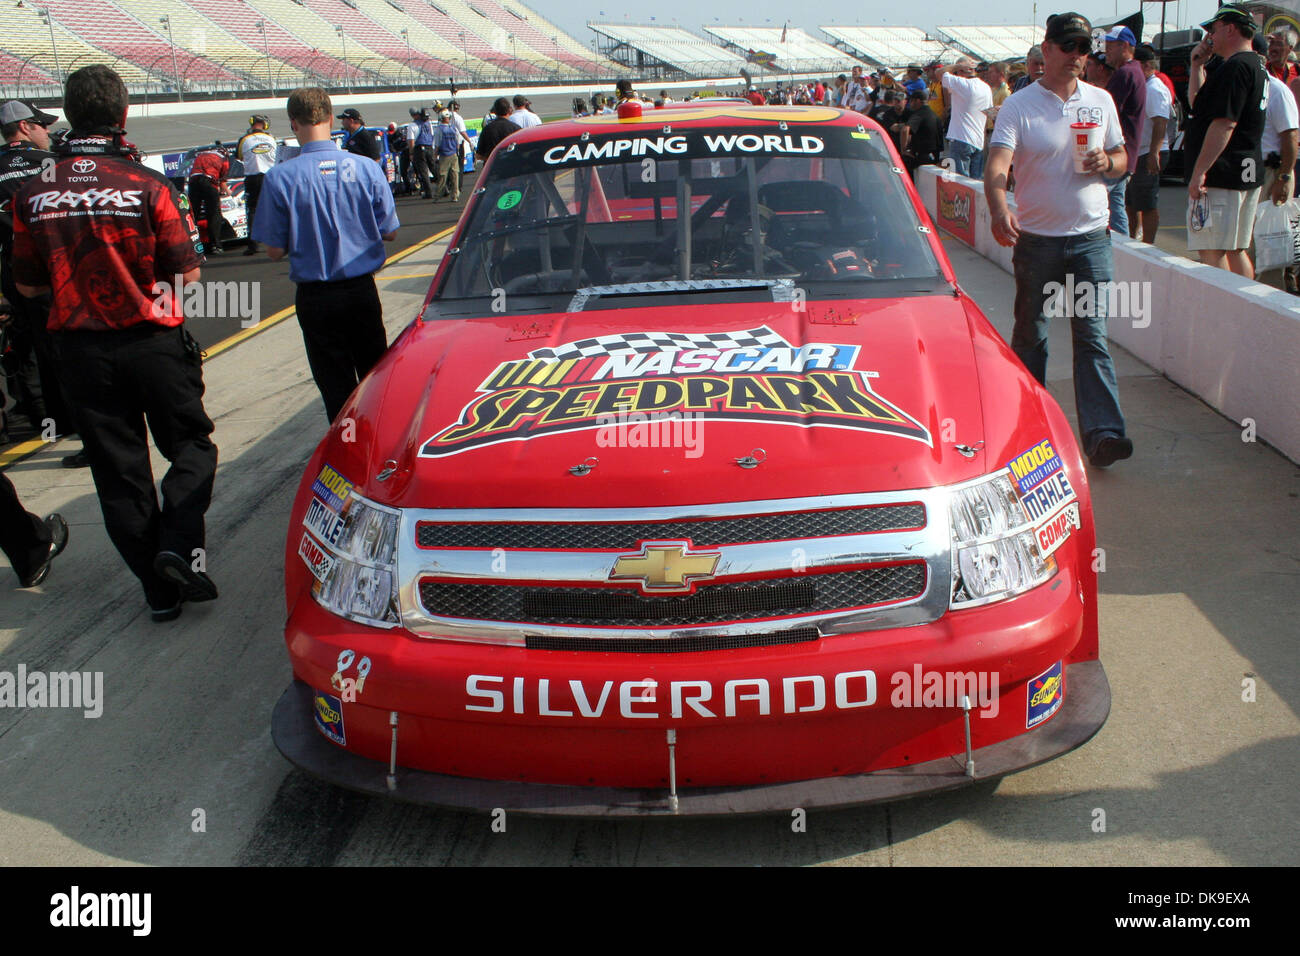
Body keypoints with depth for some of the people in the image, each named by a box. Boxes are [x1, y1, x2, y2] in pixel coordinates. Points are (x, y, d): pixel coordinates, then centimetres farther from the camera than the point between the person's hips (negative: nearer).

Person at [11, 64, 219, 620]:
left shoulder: (32, 195, -3)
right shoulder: (147, 186, -13)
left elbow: (28, 285, 4)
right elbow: (187, 271, -9)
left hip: (82, 350, 3)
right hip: (154, 344, -2)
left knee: (118, 470, 11)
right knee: (190, 447, 15)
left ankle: (158, 589, 16)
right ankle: (179, 544, -8)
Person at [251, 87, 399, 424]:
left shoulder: (279, 178, -13)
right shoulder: (367, 168, -8)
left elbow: (275, 251, -8)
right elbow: (389, 232, 0)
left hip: (315, 298, -2)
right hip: (362, 291, 2)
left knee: (336, 386, 10)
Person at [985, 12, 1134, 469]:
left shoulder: (1100, 101, 9)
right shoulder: (1018, 106, -3)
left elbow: (1122, 157, 17)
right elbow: (997, 165, -17)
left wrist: (1107, 162, -8)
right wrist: (999, 209, -37)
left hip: (1091, 237, 2)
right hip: (1036, 238, -1)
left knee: (1092, 335, -6)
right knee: (1029, 333, 10)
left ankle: (1102, 432, -11)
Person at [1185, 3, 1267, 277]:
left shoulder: (1235, 67, -15)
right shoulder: (1255, 65, 20)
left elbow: (1224, 123, -23)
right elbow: (1197, 100, 27)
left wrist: (1199, 171, -24)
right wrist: (1197, 64, 18)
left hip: (1221, 176, -11)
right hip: (1247, 174, 11)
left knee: (1212, 252, -10)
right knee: (1236, 251, 14)